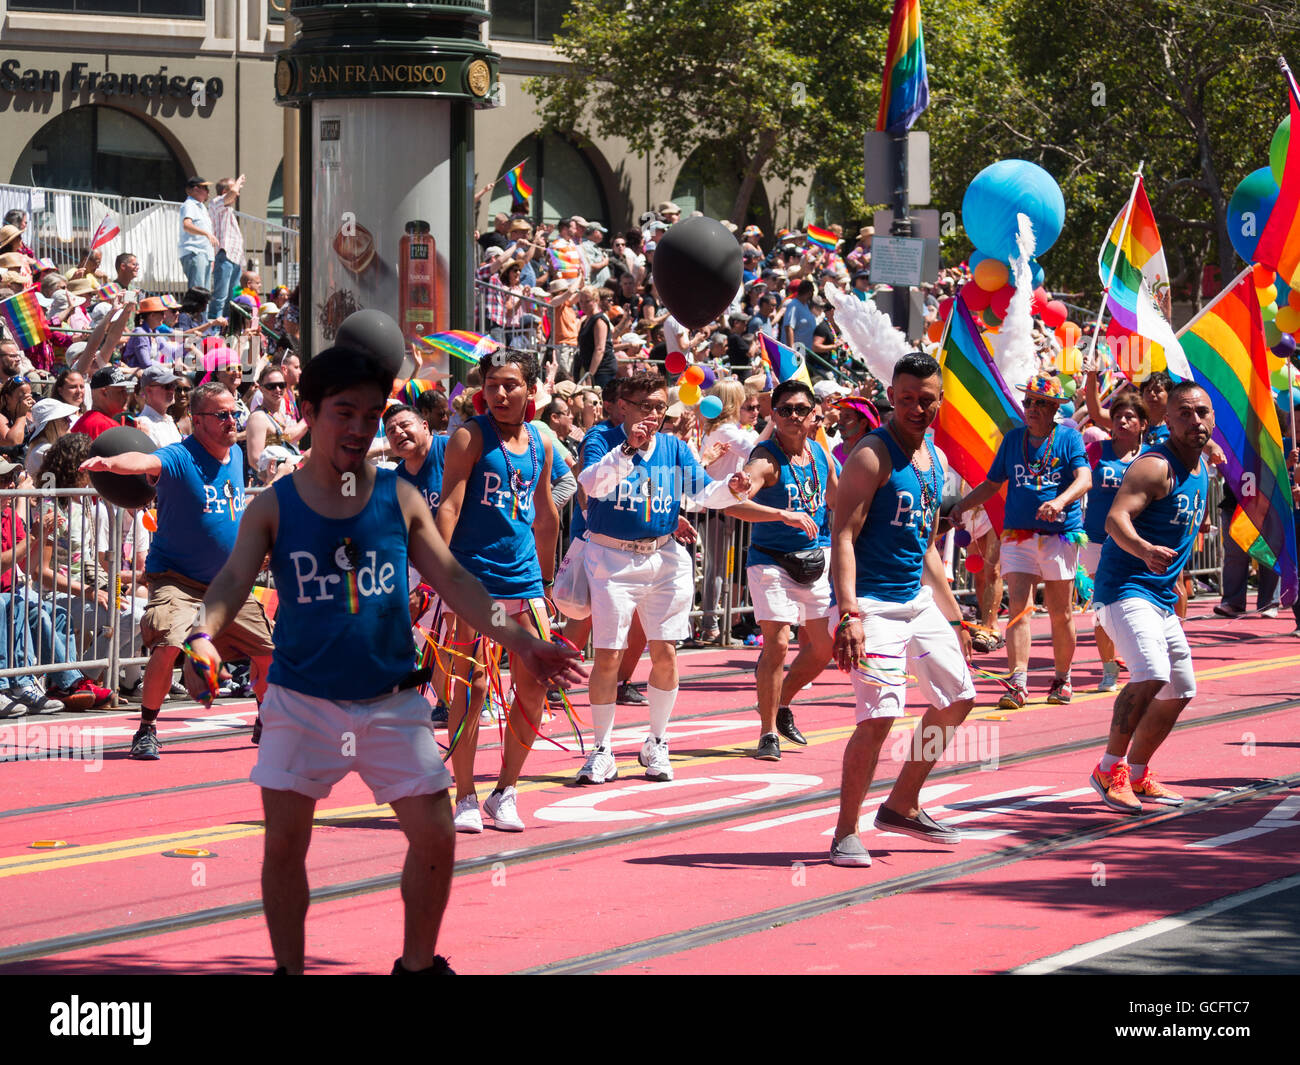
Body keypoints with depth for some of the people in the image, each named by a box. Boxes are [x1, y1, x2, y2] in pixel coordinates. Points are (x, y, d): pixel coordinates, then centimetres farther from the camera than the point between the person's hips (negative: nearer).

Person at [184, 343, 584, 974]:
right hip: (302, 701, -2)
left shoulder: (401, 500, 3)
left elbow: (450, 578, 6)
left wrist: (513, 638, -5)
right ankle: (289, 969, 13)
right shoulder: (274, 507, -2)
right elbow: (233, 581, -11)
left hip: (390, 702, 2)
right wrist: (204, 633, -32)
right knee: (284, 842, -4)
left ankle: (418, 964, 20)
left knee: (435, 836, 0)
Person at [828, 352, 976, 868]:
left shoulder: (932, 458, 13)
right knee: (879, 714, -16)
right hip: (873, 605, -9)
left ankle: (902, 806, 25)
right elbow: (843, 537, -19)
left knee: (957, 696, 14)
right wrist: (849, 613, -30)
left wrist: (953, 614, 22)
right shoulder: (872, 456, -13)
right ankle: (846, 833, -5)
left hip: (918, 600, 9)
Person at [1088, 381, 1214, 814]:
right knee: (1151, 674, -27)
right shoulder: (1156, 466, -16)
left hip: (1161, 595, 10)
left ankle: (1137, 775, 28)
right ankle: (1109, 769, -16)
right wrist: (1145, 550, -47)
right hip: (1125, 588, -9)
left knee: (1180, 691, 14)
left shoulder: (1201, 466, 11)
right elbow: (1115, 518, -29)